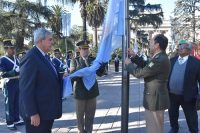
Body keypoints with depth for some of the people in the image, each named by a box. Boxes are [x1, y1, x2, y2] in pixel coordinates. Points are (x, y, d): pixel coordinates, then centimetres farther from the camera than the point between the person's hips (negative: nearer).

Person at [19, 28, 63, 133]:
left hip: (47, 109, 9)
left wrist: (62, 77, 6)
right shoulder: (31, 58, -19)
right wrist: (33, 113, -24)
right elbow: (26, 89, -22)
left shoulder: (44, 56, 11)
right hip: (37, 112, -9)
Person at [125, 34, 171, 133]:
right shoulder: (160, 57, 7)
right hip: (155, 98, 10)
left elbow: (139, 73, -23)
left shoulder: (160, 60, -26)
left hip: (155, 99, -10)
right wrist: (134, 56, 15)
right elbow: (146, 66, 20)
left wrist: (129, 64, -6)